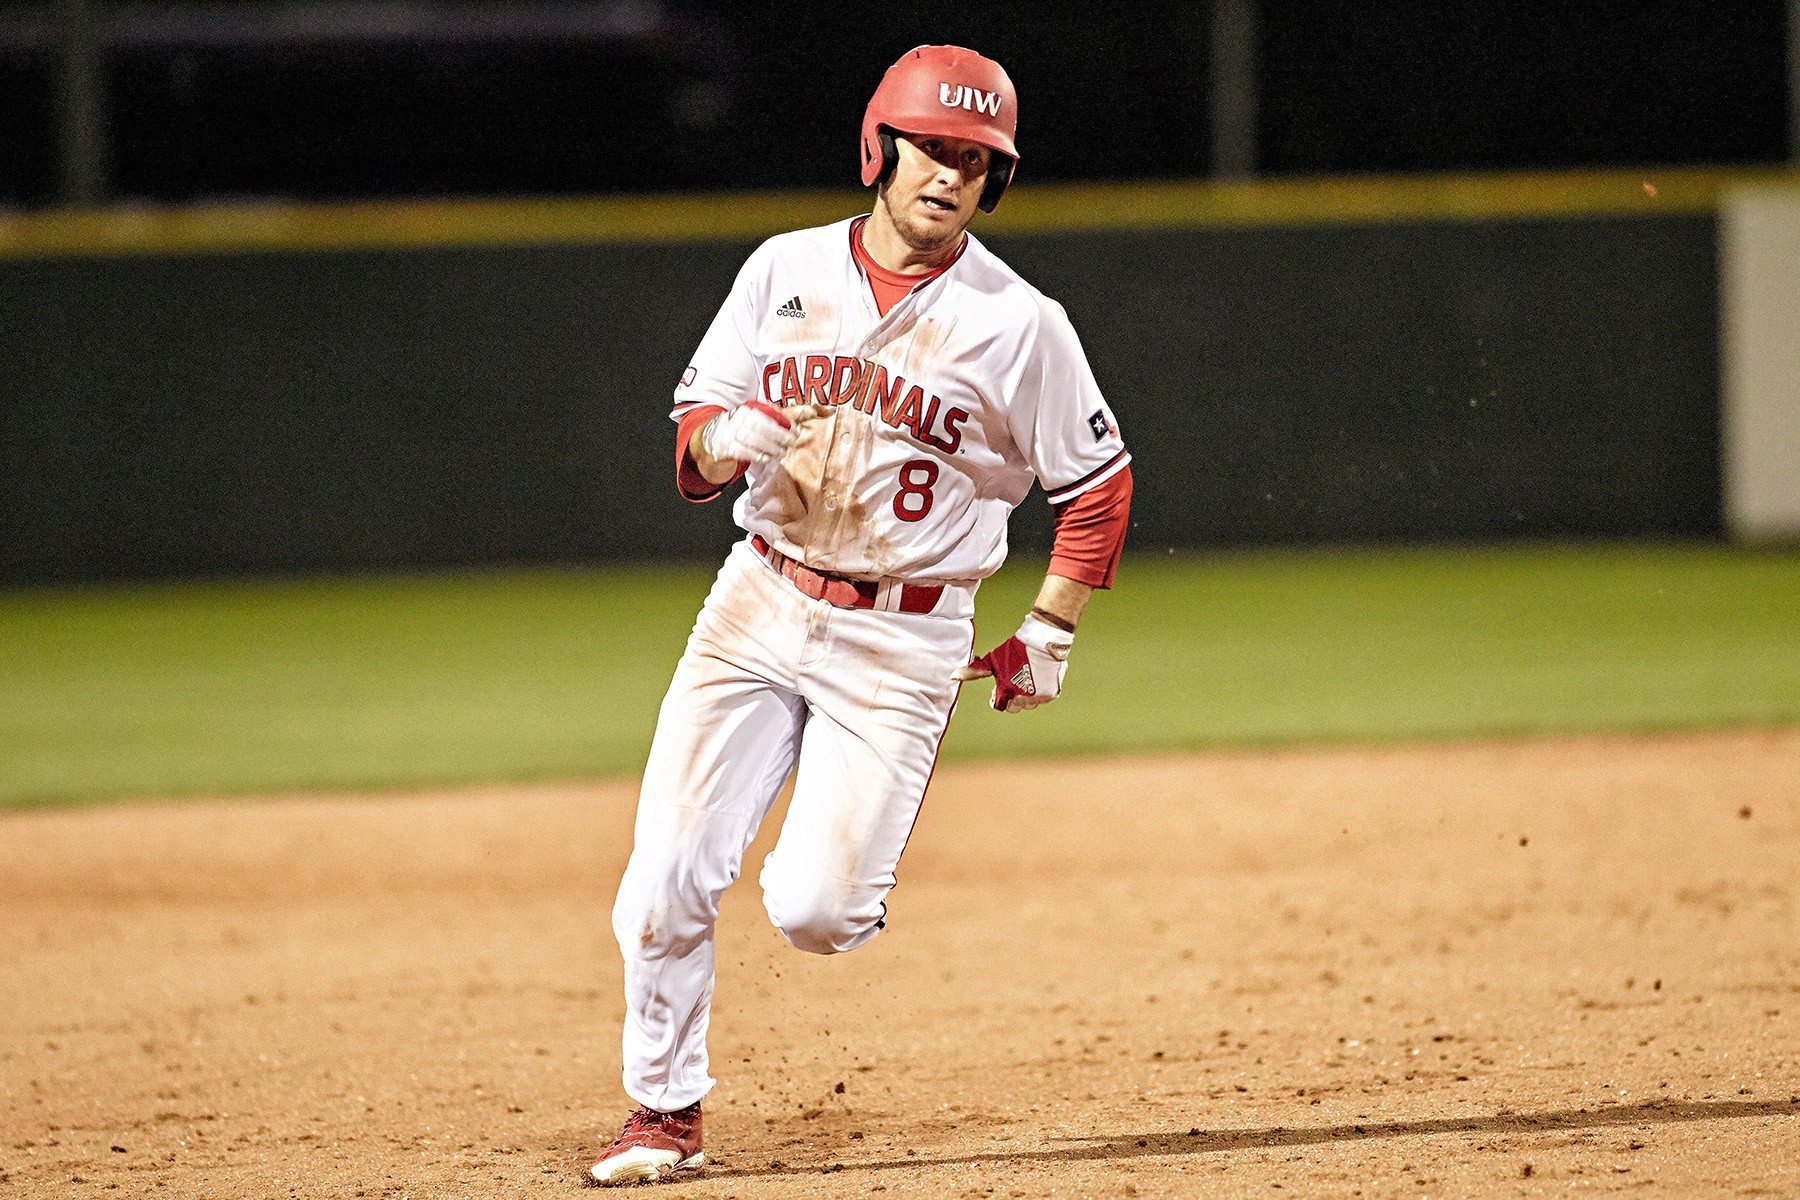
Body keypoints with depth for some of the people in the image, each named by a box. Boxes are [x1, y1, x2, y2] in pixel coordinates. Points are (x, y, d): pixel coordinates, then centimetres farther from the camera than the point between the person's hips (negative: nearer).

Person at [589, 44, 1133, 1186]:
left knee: (811, 910, -13)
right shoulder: (785, 272, 2)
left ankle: (856, 875, 24)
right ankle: (667, 1112, 11)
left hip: (905, 639, -3)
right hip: (759, 603, 3)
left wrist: (1049, 638, 2)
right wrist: (738, 437, -18)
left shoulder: (1020, 323, -7)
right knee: (668, 877, -7)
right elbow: (694, 447, 6)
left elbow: (1101, 481, 3)